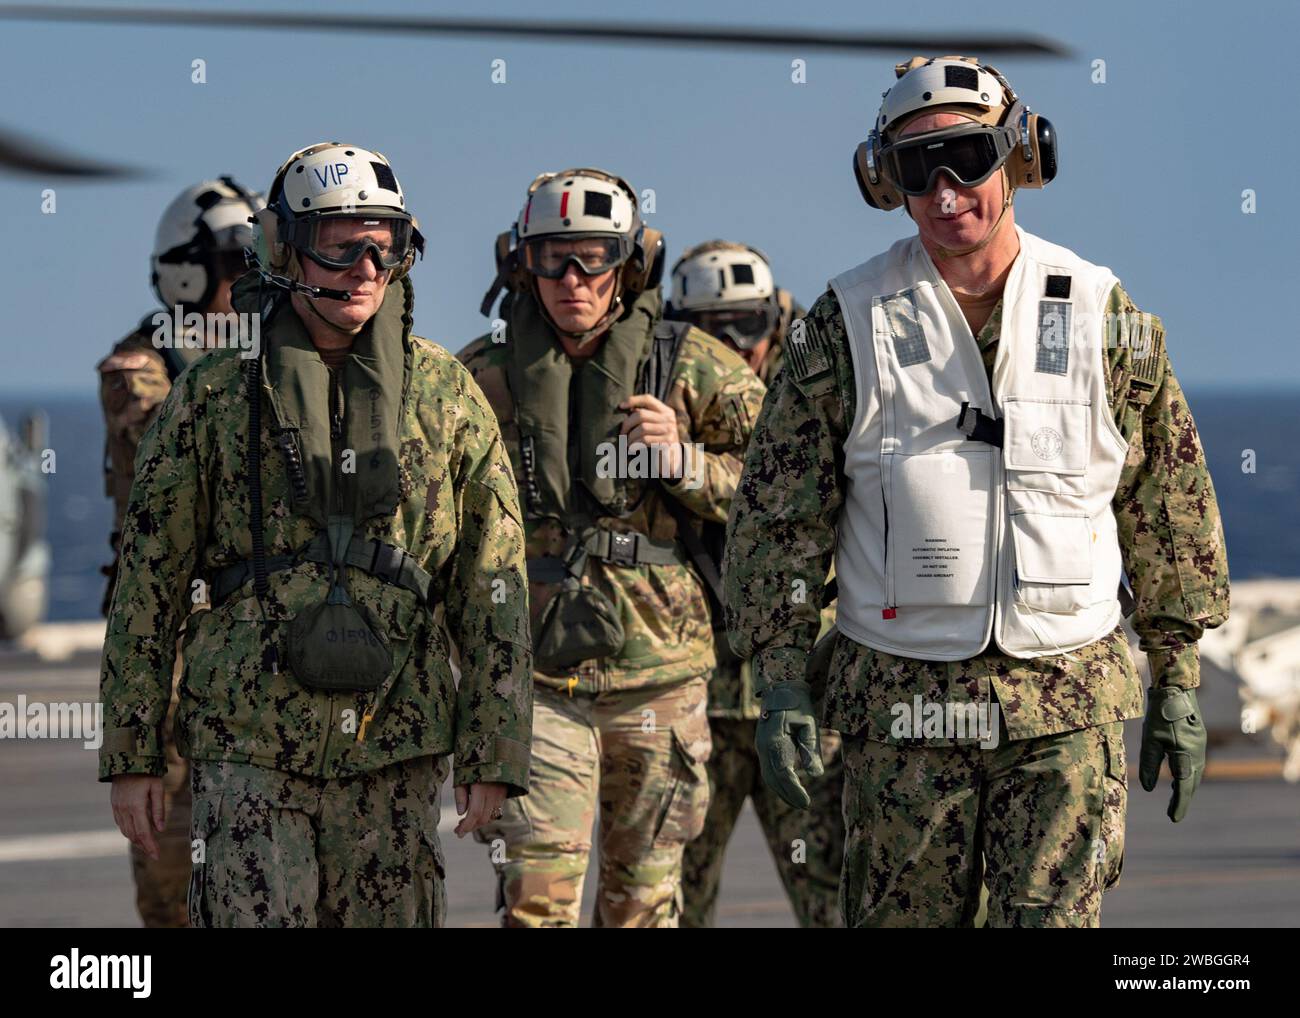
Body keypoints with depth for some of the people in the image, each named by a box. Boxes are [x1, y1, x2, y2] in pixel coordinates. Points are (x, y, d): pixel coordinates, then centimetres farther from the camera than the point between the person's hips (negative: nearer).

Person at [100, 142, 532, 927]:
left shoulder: (445, 393, 5)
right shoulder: (216, 395, 2)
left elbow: (495, 587, 5)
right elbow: (148, 581, 5)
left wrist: (495, 755, 0)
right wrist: (131, 755, 2)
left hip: (394, 748, 2)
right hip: (247, 742, -2)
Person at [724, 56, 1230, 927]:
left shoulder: (1103, 318, 2)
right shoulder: (850, 325, 0)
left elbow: (1172, 512, 9)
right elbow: (778, 519, 3)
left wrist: (1180, 683, 7)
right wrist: (781, 683, -4)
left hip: (1069, 701, 0)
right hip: (901, 706, 0)